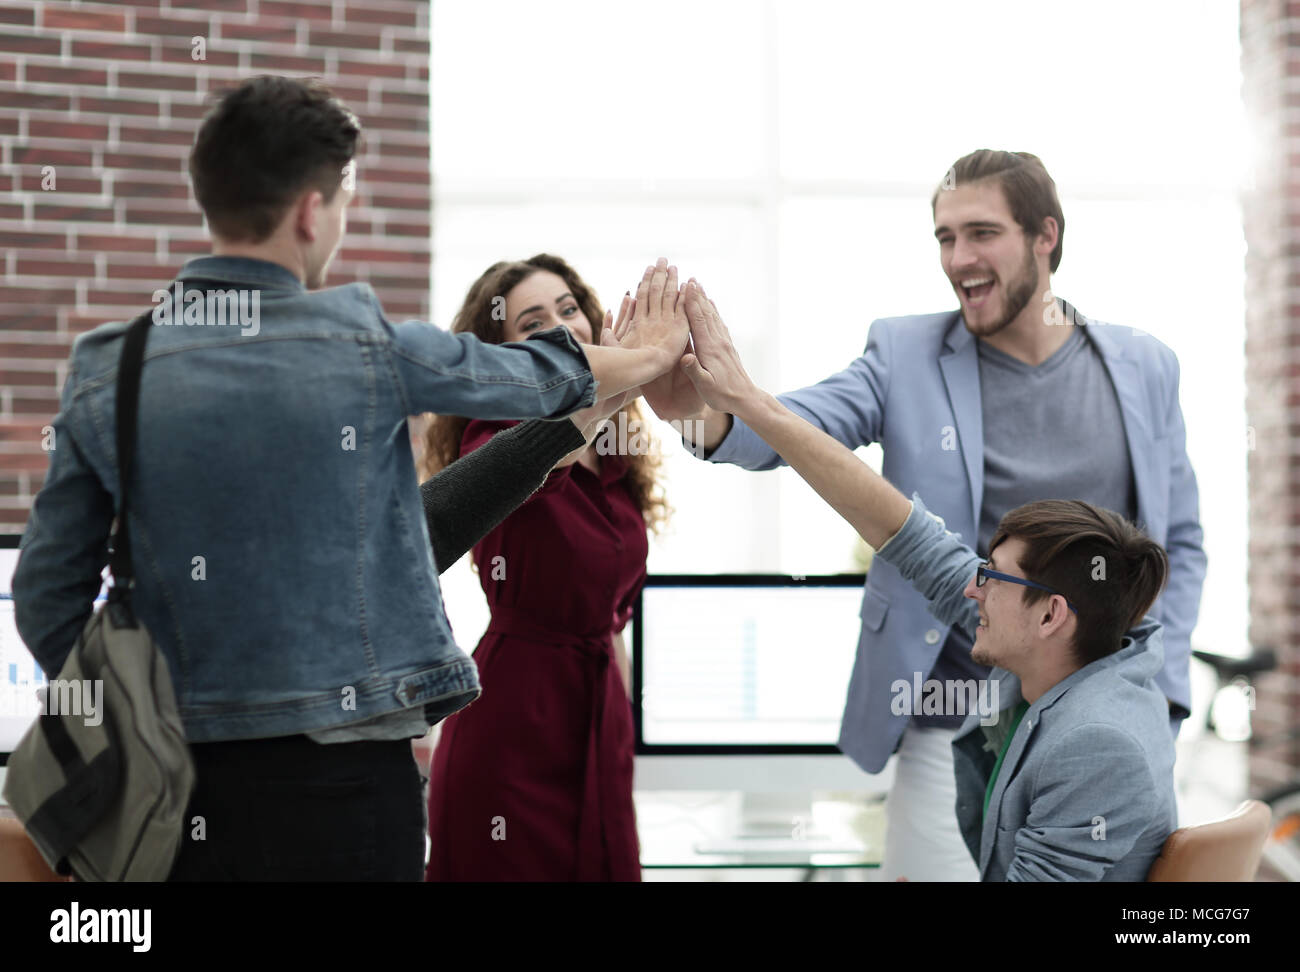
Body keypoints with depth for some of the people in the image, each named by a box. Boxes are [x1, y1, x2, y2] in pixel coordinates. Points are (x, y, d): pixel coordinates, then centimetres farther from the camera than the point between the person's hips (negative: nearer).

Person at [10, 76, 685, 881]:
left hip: (180, 785, 4)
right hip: (342, 782, -3)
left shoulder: (105, 373, 0)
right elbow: (545, 379, 9)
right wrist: (649, 351, 30)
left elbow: (46, 599, 3)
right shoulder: (365, 345, -8)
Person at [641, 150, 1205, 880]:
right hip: (952, 733, -1)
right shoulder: (907, 355, -2)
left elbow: (1179, 545, 8)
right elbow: (804, 424, -19)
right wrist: (709, 412, -41)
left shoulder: (1145, 369, 3)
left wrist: (1159, 699, -1)